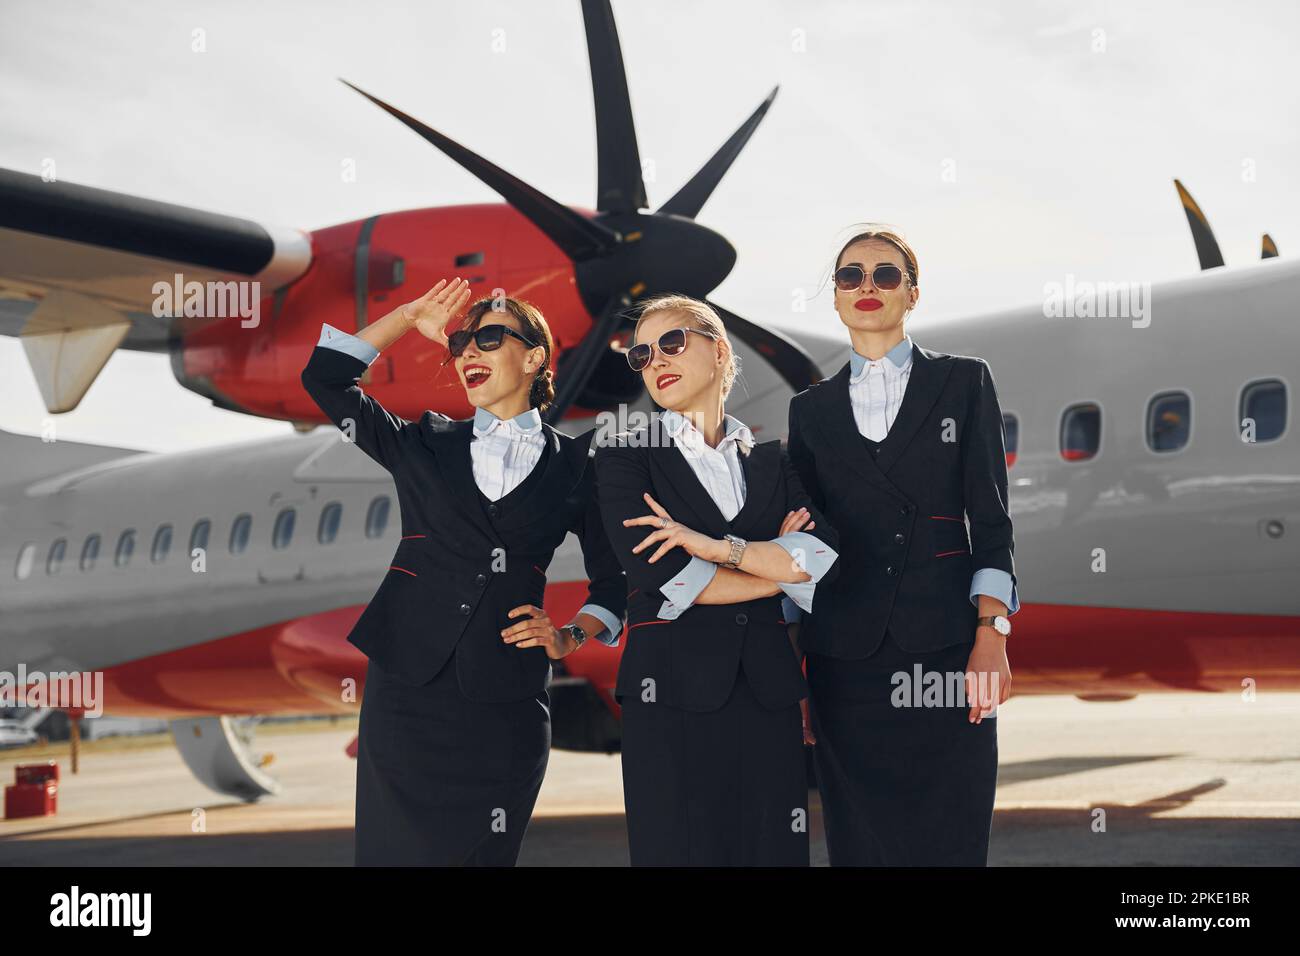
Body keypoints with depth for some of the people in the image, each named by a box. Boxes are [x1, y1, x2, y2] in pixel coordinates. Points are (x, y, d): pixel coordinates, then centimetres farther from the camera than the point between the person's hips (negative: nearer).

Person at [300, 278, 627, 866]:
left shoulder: (575, 465, 8)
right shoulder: (425, 446, 12)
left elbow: (613, 579, 13)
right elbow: (324, 379, 7)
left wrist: (571, 638, -3)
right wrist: (406, 318, 10)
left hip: (507, 701, -1)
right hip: (407, 685, 1)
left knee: (483, 855, 4)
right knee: (398, 850, 0)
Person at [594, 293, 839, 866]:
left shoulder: (773, 462, 13)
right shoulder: (624, 456, 4)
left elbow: (825, 563, -3)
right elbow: (663, 580, -11)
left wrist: (713, 546, -12)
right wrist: (779, 567, -2)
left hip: (768, 692, 3)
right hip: (671, 693, -3)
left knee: (774, 851, 4)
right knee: (681, 849, -1)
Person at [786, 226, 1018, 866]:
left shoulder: (963, 382, 7)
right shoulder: (811, 410, 13)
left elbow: (989, 519, 2)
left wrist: (991, 636, -9)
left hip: (946, 646, -2)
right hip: (844, 655, 2)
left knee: (948, 836, -2)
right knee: (858, 839, 4)